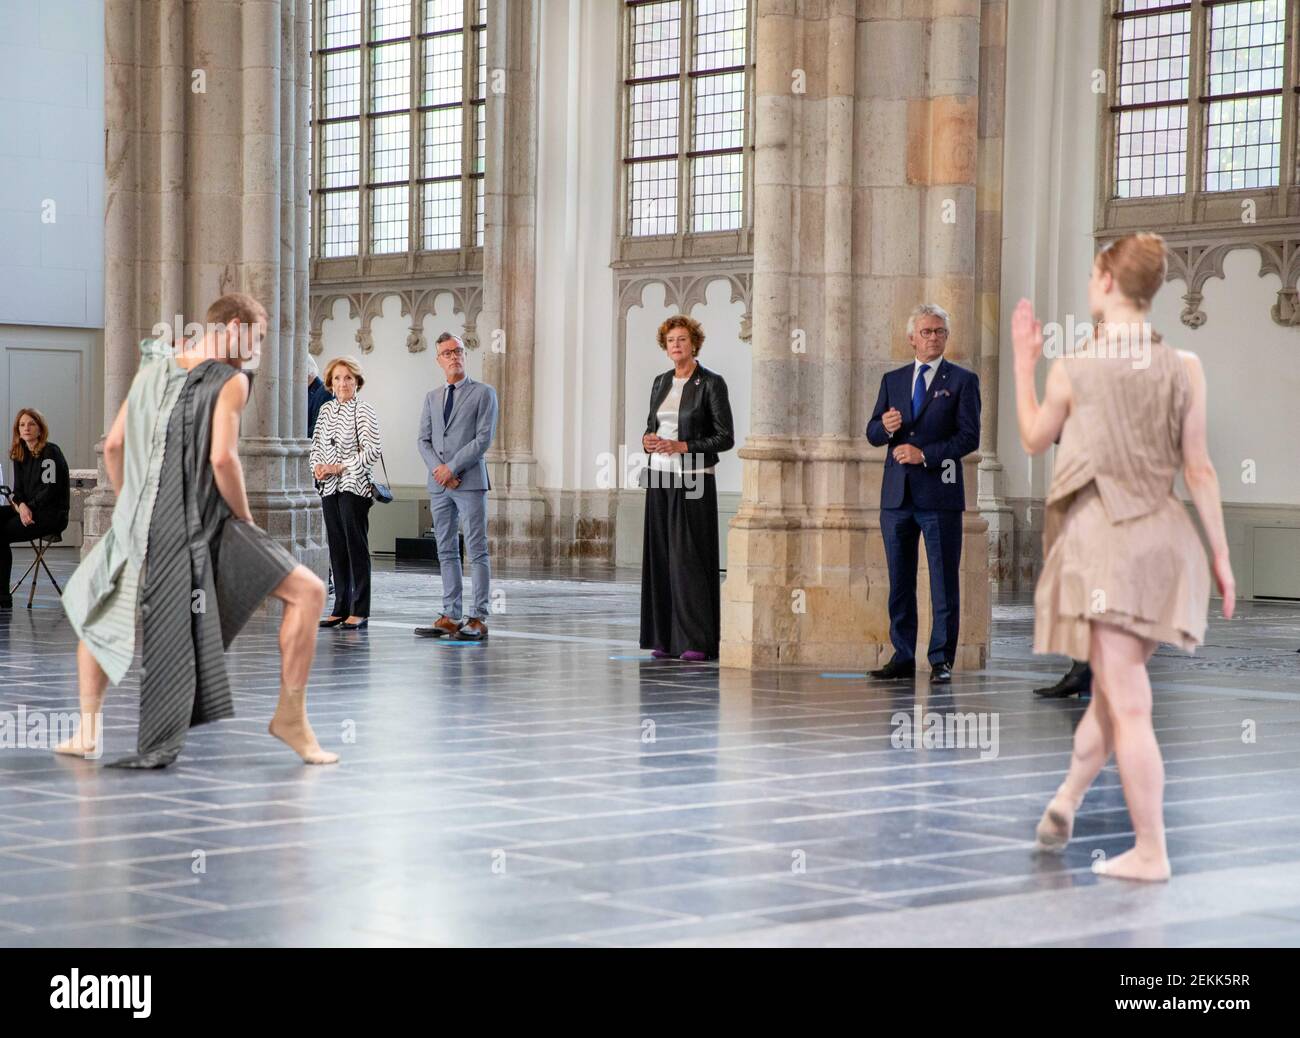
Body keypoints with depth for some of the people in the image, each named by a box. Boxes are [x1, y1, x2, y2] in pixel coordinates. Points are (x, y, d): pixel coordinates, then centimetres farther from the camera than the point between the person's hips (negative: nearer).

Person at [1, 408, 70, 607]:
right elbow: (18, 490, 13)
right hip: (29, 510, 7)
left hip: (52, 514, -7)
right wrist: (21, 506, -9)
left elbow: (51, 488, -13)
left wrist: (29, 507, -15)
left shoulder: (51, 452, -7)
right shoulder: (19, 455, 15)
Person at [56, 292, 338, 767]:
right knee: (307, 591, 0)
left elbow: (113, 446, 13)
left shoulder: (152, 368, 12)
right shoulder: (231, 381, -6)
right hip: (209, 530, -6)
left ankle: (88, 730, 26)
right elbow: (222, 458, -17)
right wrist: (245, 520, -3)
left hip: (142, 531, 6)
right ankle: (289, 717, 0)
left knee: (92, 606, 31)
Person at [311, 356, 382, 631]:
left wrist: (341, 467, -14)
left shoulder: (363, 412, -7)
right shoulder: (326, 410, 12)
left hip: (354, 486, -6)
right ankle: (341, 608, 15)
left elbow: (373, 450, -13)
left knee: (357, 546, -6)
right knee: (336, 547, 9)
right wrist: (317, 466, -1)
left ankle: (360, 611, -4)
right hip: (329, 487, 6)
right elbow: (317, 443, 18)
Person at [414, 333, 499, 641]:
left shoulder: (484, 393, 2)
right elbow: (423, 440, 11)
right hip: (439, 485, 5)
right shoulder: (431, 397, 17)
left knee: (477, 551, -7)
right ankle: (451, 616, 9)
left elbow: (484, 438, -7)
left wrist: (451, 467, -12)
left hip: (470, 481, -5)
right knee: (446, 552, 6)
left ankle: (478, 619, -8)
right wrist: (437, 468, -8)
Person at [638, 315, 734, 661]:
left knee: (689, 557, -9)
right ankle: (664, 638, 7)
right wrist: (648, 441, -1)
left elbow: (726, 437, -8)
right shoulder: (660, 383, 14)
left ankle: (696, 641, -8)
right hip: (659, 476, 6)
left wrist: (683, 446, -16)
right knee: (660, 554, 3)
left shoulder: (711, 383, -5)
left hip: (693, 479, -6)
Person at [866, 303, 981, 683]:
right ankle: (903, 658, 13)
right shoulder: (893, 380, 15)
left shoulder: (962, 380, 3)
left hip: (939, 494, -4)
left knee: (944, 583, -2)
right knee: (899, 581, 7)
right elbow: (872, 434, 12)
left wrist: (925, 454, -15)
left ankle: (941, 661, 2)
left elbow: (969, 437, -6)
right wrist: (885, 426, -11)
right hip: (897, 495, 4)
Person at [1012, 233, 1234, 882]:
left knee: (1127, 703, -2)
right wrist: (1221, 555, 9)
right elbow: (1199, 469, 1)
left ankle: (1151, 853, 0)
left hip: (1101, 534, -4)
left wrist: (1023, 361, 19)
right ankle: (1066, 802, 27)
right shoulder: (1184, 368, -1)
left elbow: (1034, 440, 10)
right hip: (1163, 537, 4)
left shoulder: (1071, 370, -8)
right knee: (1115, 687, 20)